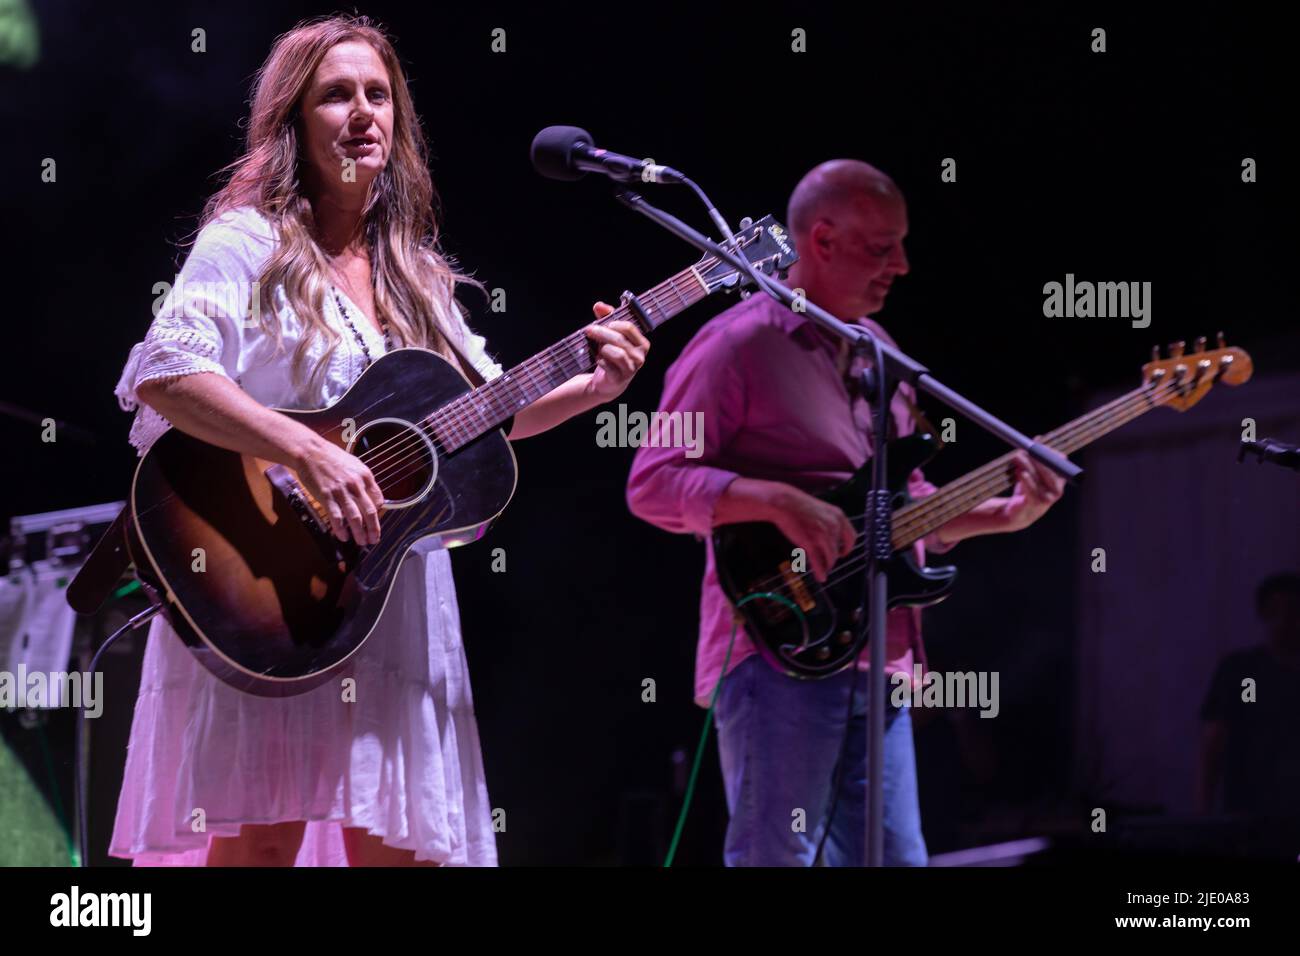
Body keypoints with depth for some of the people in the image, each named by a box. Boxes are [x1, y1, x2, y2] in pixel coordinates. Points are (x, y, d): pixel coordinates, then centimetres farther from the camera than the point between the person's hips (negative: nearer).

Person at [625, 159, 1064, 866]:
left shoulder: (879, 354, 19)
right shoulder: (740, 345, -6)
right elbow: (651, 484, -12)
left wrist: (1004, 515, 7)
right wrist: (781, 502, -23)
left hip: (877, 658, 8)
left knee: (894, 860, 6)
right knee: (775, 859, -9)